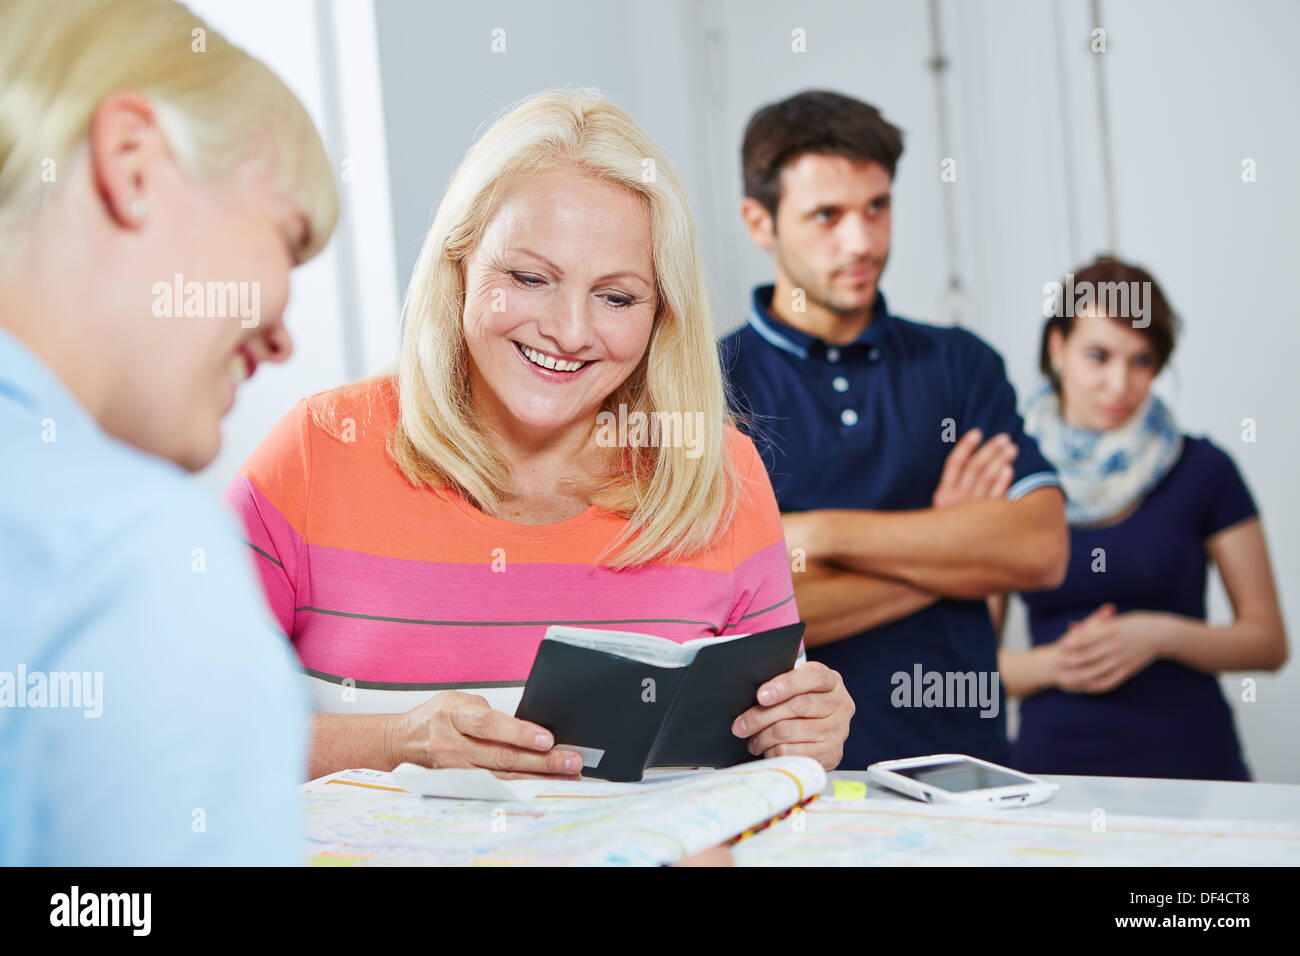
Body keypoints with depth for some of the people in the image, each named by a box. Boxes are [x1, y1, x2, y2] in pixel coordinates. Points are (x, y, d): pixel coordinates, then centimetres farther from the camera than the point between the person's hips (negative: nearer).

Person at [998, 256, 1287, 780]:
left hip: (1188, 758, 0)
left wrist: (1162, 635, -13)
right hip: (1055, 754, 1)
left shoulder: (1202, 470, 0)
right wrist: (1052, 664, -13)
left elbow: (1267, 641, 2)